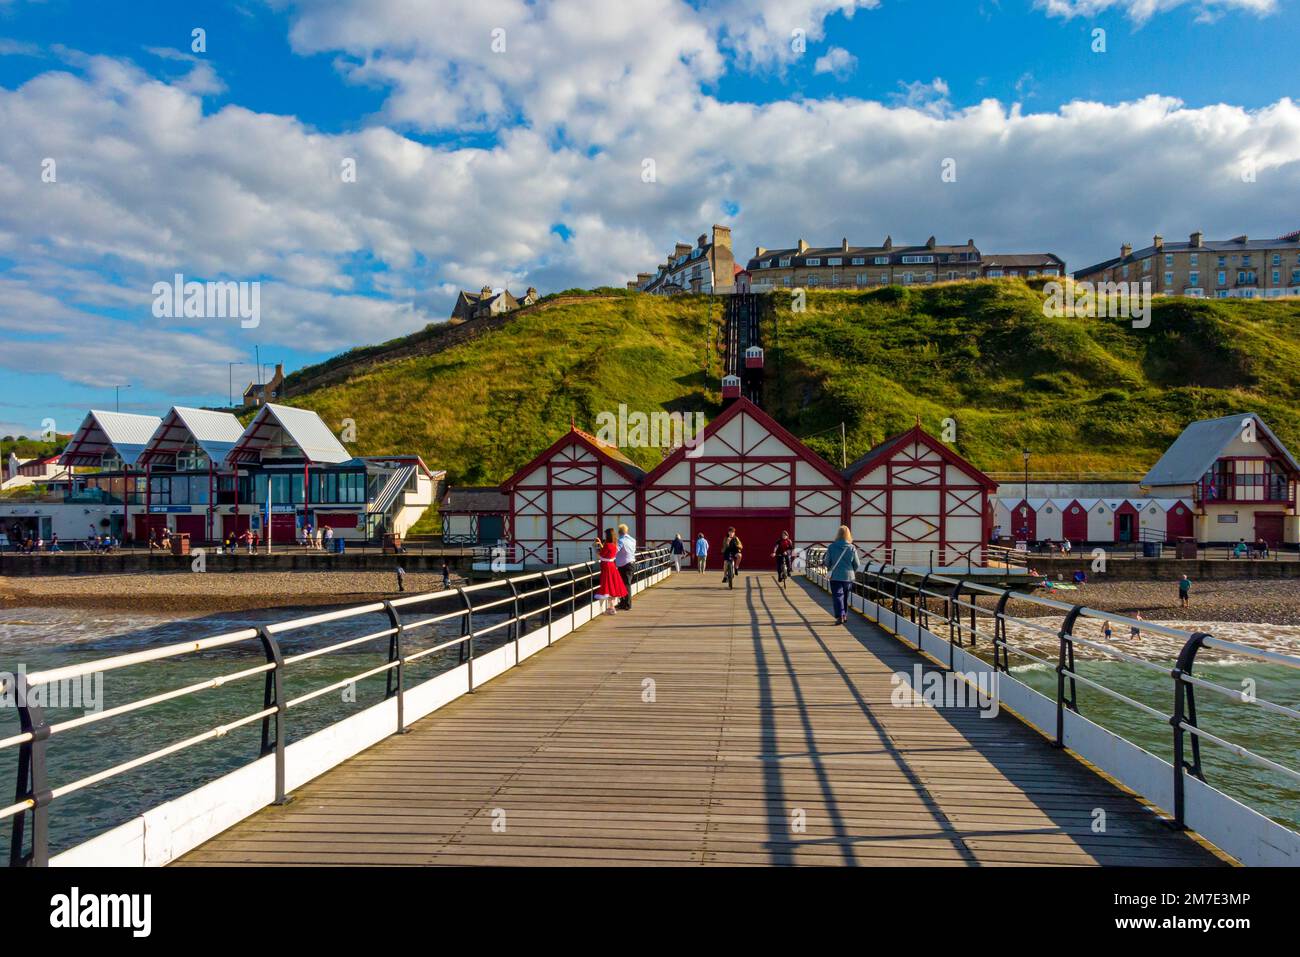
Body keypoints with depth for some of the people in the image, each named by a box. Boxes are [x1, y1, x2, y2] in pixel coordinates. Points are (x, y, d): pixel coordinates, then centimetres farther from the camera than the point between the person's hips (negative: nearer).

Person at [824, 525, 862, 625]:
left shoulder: (831, 547, -8)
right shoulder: (852, 548, -5)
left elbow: (827, 562, -2)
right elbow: (857, 564, -1)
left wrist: (830, 570, 19)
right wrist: (852, 571, 19)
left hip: (835, 576, -2)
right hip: (848, 576, 2)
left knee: (837, 596, 0)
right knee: (845, 597, 17)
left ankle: (840, 616, -14)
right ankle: (845, 616, 25)